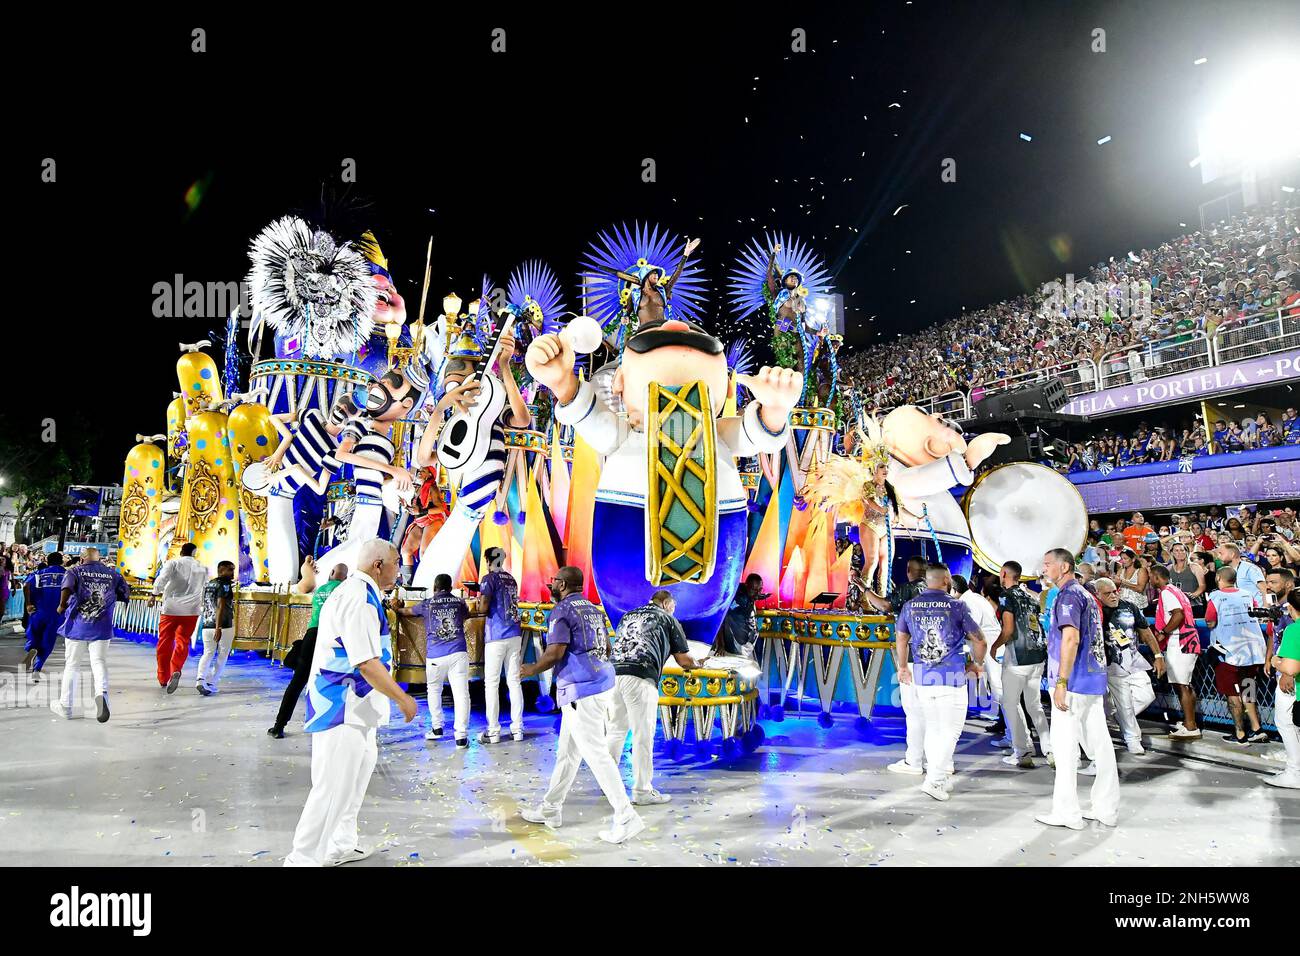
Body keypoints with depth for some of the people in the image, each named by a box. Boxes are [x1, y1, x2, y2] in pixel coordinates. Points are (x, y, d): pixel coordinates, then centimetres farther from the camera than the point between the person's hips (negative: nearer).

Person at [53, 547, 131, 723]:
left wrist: (62, 605, -4)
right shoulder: (113, 574, 9)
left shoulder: (74, 571, 2)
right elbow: (126, 595, 6)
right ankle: (102, 693, -29)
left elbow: (67, 588, -18)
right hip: (101, 628, 1)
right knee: (99, 662, -1)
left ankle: (65, 706, 21)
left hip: (77, 626, -1)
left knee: (72, 665, 12)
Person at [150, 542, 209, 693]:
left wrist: (154, 595, -5)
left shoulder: (173, 563, 0)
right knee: (182, 643, 3)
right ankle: (175, 671, -24)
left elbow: (162, 579, -14)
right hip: (191, 611, 1)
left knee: (165, 643, 11)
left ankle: (163, 679, 20)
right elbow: (207, 587, 20)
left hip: (171, 608, -1)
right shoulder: (202, 568, 10)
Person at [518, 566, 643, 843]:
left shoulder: (561, 611, -11)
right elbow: (608, 649, 19)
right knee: (567, 751, 18)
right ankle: (550, 808, 28)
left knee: (596, 754, -5)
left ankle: (626, 818, -3)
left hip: (581, 691, -9)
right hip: (601, 683, 9)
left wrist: (531, 669, -1)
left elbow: (554, 653, -18)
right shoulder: (593, 609, 15)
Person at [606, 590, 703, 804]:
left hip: (614, 673, 6)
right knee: (643, 735, 1)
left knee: (616, 729, 17)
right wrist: (695, 665, 33)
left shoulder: (628, 616, 27)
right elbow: (684, 660, 12)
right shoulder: (668, 620, 13)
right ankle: (642, 791, 5)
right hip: (640, 678, -6)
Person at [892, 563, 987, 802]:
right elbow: (979, 640, -1)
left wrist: (903, 667, 32)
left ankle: (943, 777, 25)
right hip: (952, 678, -4)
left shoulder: (910, 606, 6)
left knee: (931, 729, 17)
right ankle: (934, 780, -6)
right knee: (950, 731, 3)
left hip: (921, 678, 4)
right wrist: (975, 664, 17)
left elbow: (901, 639, 18)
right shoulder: (957, 606, -6)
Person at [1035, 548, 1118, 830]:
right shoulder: (1087, 595, 17)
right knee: (1100, 744, 11)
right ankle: (1107, 809, 17)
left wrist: (1061, 682, -23)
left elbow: (1071, 638, -22)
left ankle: (1066, 813, 1)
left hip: (1074, 683, -9)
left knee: (1065, 746, -3)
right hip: (1094, 681, 9)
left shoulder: (1068, 595, -12)